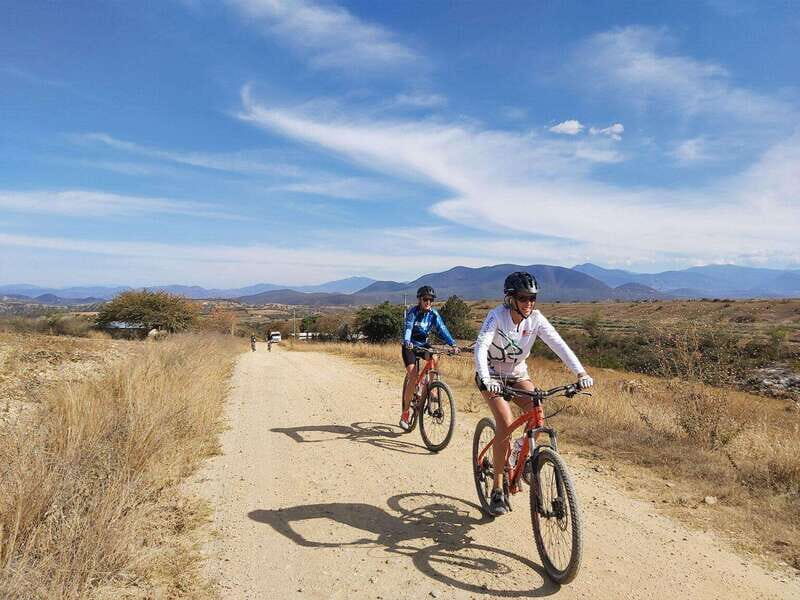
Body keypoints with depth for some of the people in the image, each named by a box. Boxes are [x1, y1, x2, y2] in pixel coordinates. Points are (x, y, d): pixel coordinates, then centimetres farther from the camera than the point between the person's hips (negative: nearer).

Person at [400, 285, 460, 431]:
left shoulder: (434, 314, -6)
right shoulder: (413, 312, -17)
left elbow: (442, 329, -16)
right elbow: (408, 328, -31)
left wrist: (453, 344, -31)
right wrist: (407, 342, -51)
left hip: (423, 344, 4)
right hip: (410, 346, -4)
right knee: (413, 377, -16)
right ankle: (405, 412, -4)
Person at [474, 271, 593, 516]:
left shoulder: (536, 318, -14)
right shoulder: (497, 316, -24)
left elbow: (558, 344, -23)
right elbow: (481, 347, -37)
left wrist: (580, 372, -37)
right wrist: (486, 379, -53)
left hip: (517, 373, 4)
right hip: (491, 375, -4)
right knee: (506, 423, -23)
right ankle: (497, 489, -10)